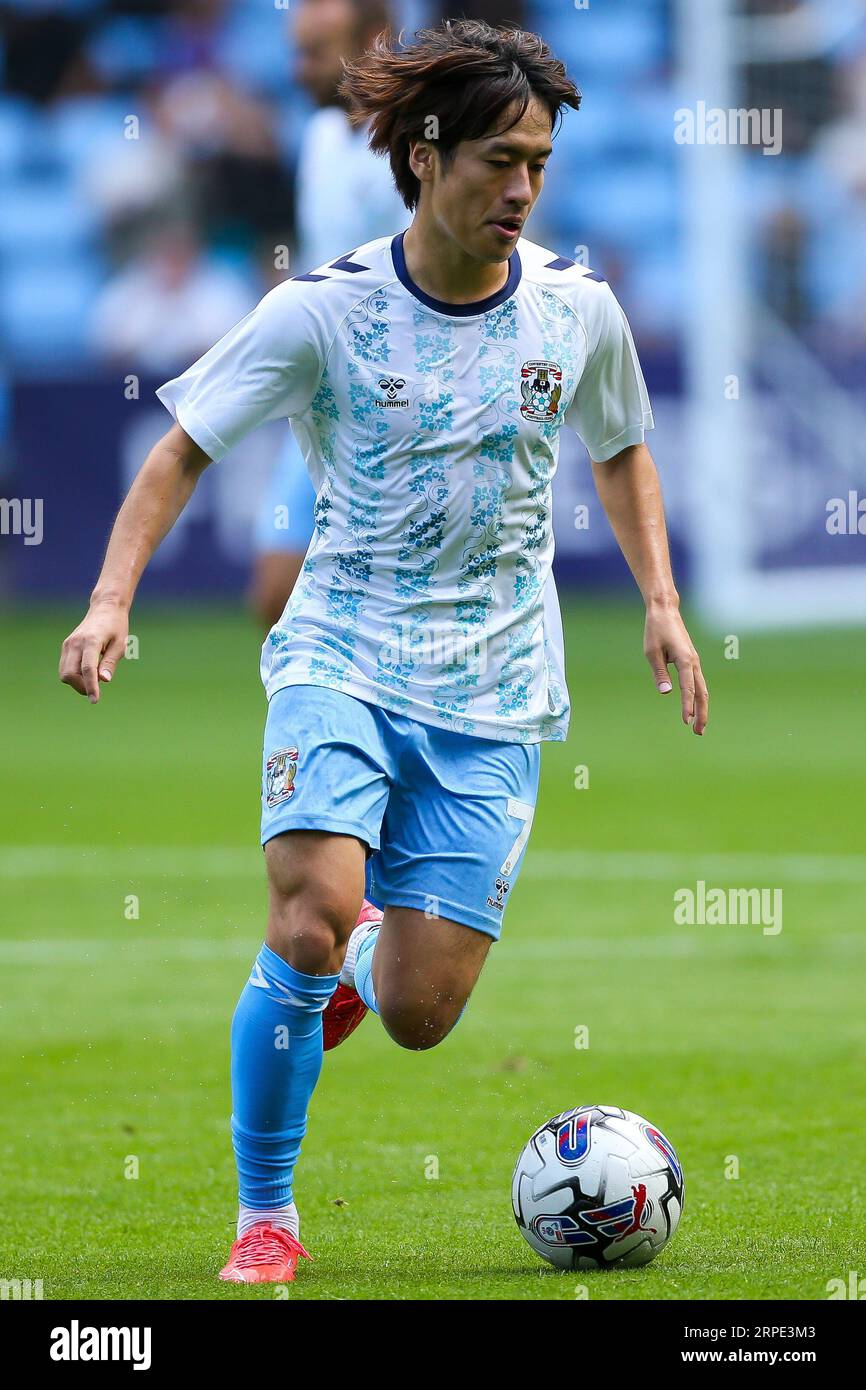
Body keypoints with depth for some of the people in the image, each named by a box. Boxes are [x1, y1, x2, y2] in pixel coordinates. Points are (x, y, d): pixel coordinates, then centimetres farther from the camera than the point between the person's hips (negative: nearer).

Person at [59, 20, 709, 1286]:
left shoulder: (578, 311, 0)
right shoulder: (325, 310, -9)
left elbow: (620, 451, 19)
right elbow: (184, 450, -2)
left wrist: (662, 602, 9)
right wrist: (113, 597, -15)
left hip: (493, 692, 2)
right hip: (343, 655, -2)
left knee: (417, 1017, -6)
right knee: (311, 915, -25)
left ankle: (367, 955, 34)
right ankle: (265, 1215, -6)